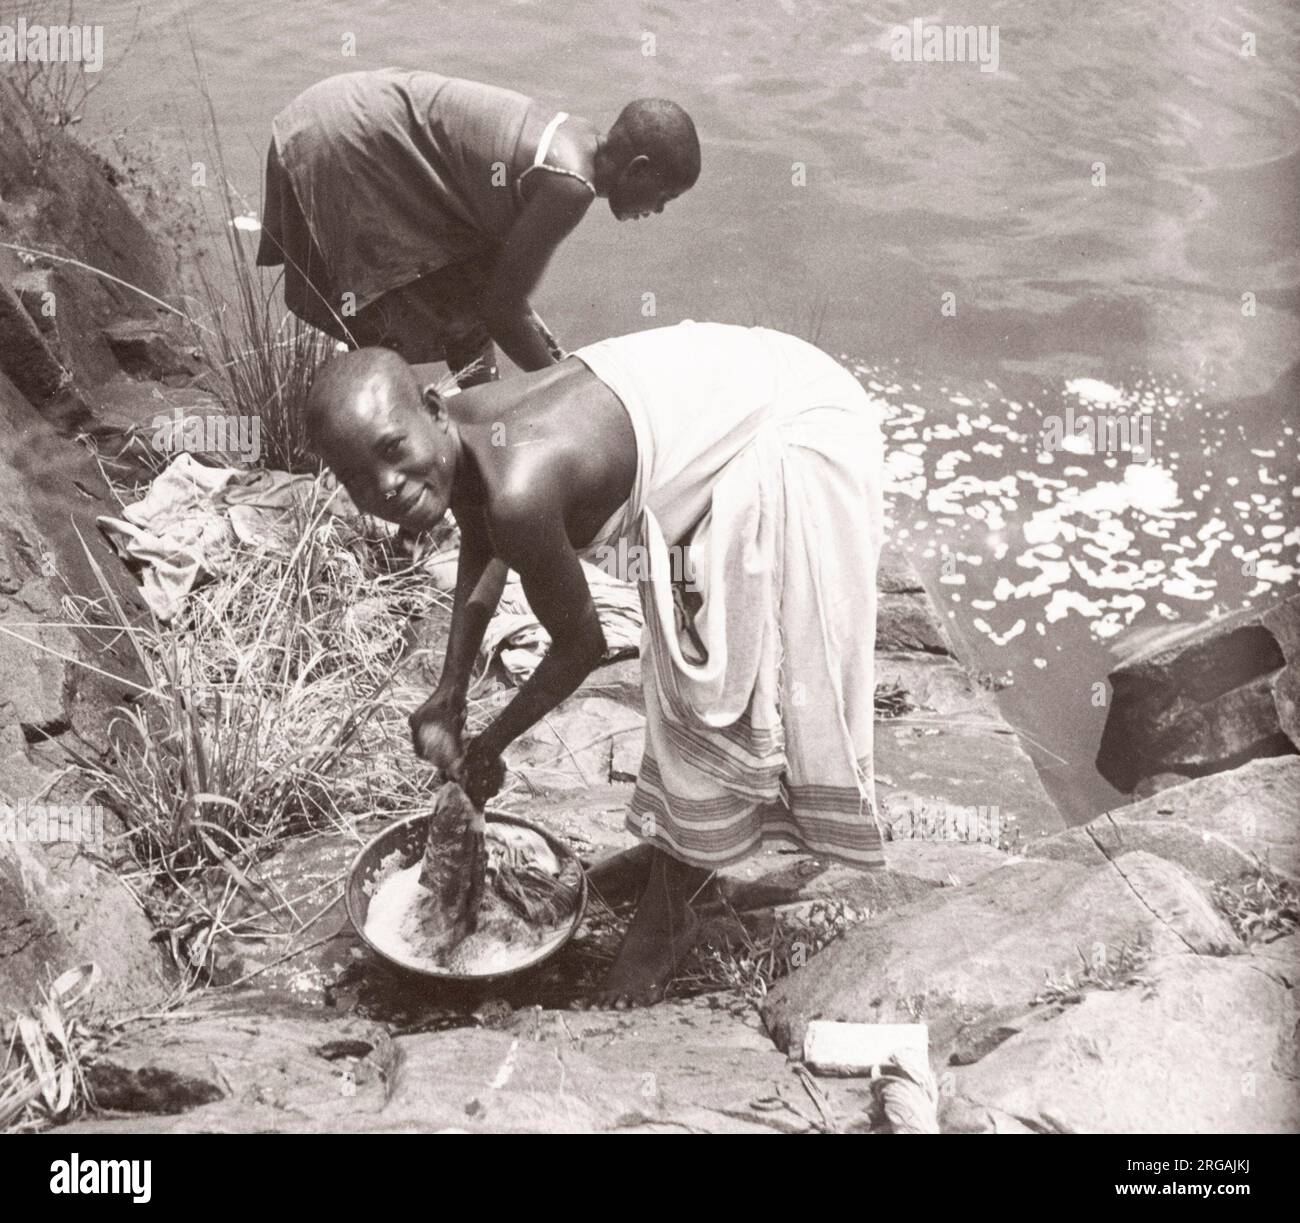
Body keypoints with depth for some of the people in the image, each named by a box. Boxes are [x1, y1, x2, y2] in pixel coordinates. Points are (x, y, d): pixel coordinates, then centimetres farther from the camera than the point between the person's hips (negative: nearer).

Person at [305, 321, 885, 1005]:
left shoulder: (516, 491, -35)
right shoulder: (457, 440, -11)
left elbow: (581, 647, -18)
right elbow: (482, 551, 13)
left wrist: (488, 749, -2)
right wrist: (448, 696, 11)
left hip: (790, 430, -8)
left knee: (719, 687, -1)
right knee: (684, 663, 21)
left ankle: (665, 917, 16)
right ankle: (670, 851, 41)